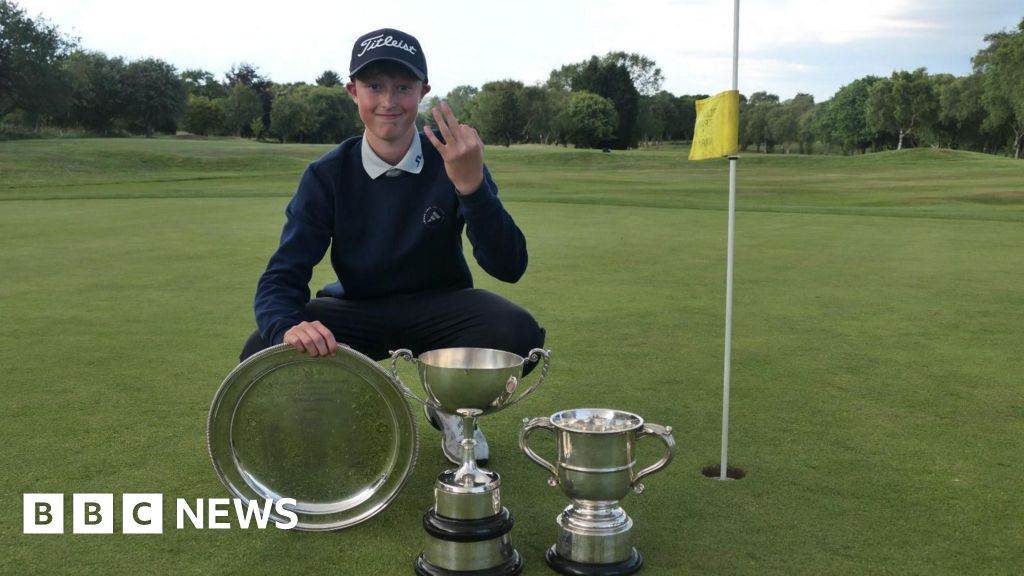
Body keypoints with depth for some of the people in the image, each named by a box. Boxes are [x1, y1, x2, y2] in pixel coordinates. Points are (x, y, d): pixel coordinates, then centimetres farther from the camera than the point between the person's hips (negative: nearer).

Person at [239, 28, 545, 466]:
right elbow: (282, 276, -17)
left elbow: (509, 268, -24)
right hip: (358, 311, 1)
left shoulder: (452, 162, -15)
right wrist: (289, 326, -41)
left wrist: (471, 185, -41)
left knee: (518, 335, -31)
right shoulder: (327, 176, -13)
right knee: (263, 355, -26)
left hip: (439, 307, 0)